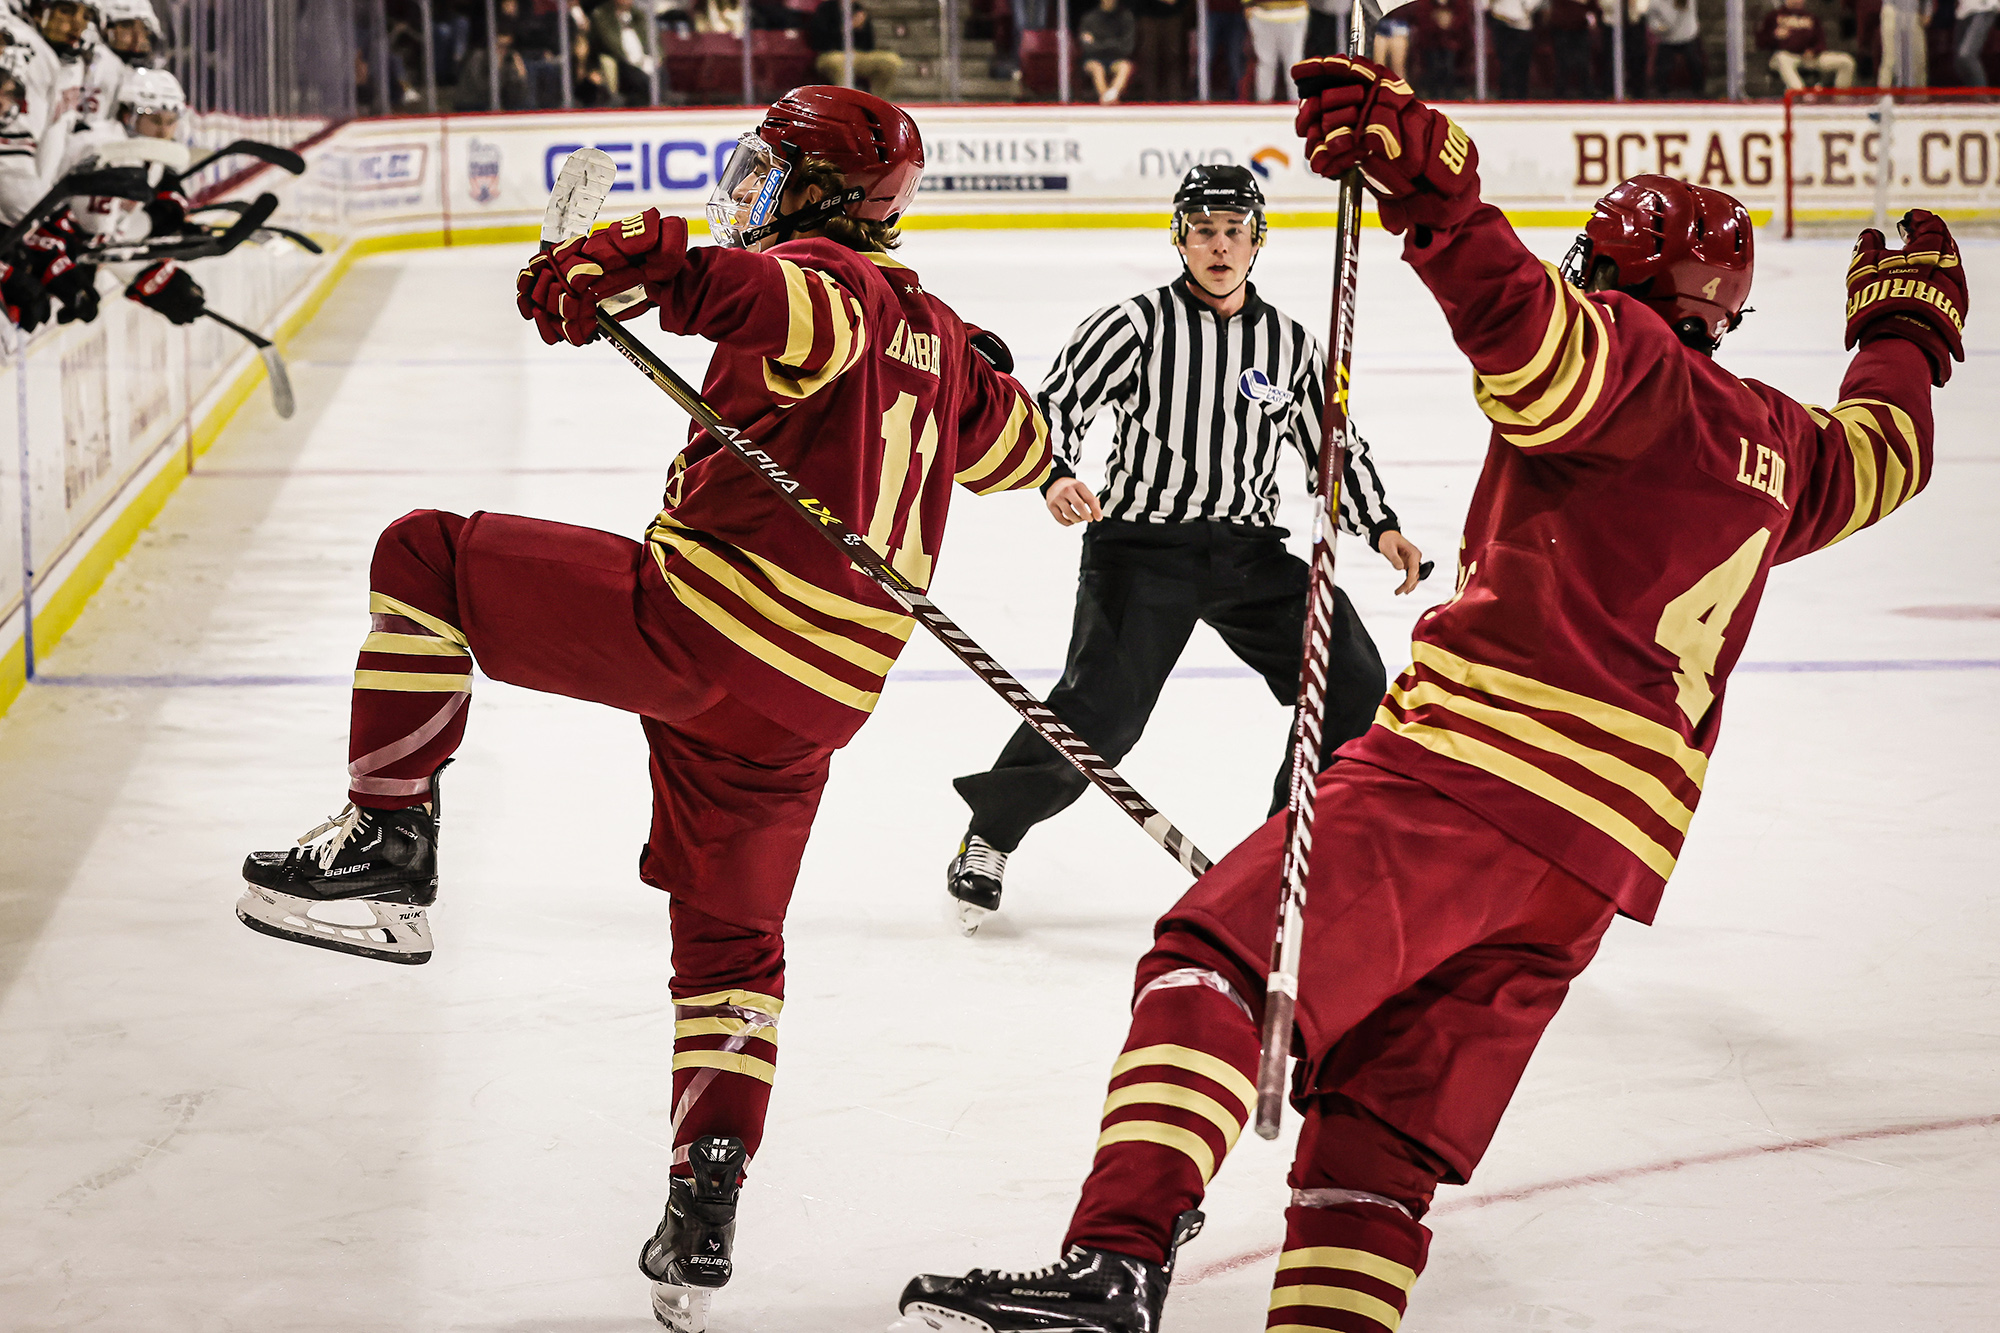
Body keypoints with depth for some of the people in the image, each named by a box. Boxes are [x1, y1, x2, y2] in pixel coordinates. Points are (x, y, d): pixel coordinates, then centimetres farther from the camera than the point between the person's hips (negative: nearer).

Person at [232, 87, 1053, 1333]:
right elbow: (1022, 449, 39)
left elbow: (810, 316, -28)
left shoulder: (819, 270, -1)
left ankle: (388, 845, -7)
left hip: (701, 613, -8)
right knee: (733, 941, 21)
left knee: (425, 555, 2)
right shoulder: (940, 333, 21)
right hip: (813, 699, 8)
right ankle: (703, 1218, 11)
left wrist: (659, 262, -38)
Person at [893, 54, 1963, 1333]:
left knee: (1216, 955, -15)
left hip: (1468, 763, -8)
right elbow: (1881, 453, 45)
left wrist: (1426, 177, -30)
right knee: (1385, 1132, 7)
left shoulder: (1627, 357, 1)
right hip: (1601, 854, 8)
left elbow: (1531, 333, -22)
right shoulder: (1776, 442, 23)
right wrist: (1907, 327, 62)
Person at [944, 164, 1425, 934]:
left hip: (1247, 550, 5)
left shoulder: (1293, 346, 10)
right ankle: (987, 841, -2)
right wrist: (1057, 478, -28)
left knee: (1352, 681, -5)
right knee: (1101, 710, -20)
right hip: (1140, 542, -5)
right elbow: (1055, 403, -9)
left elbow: (1333, 448, 17)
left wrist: (1380, 526, 4)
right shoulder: (1136, 325, -3)